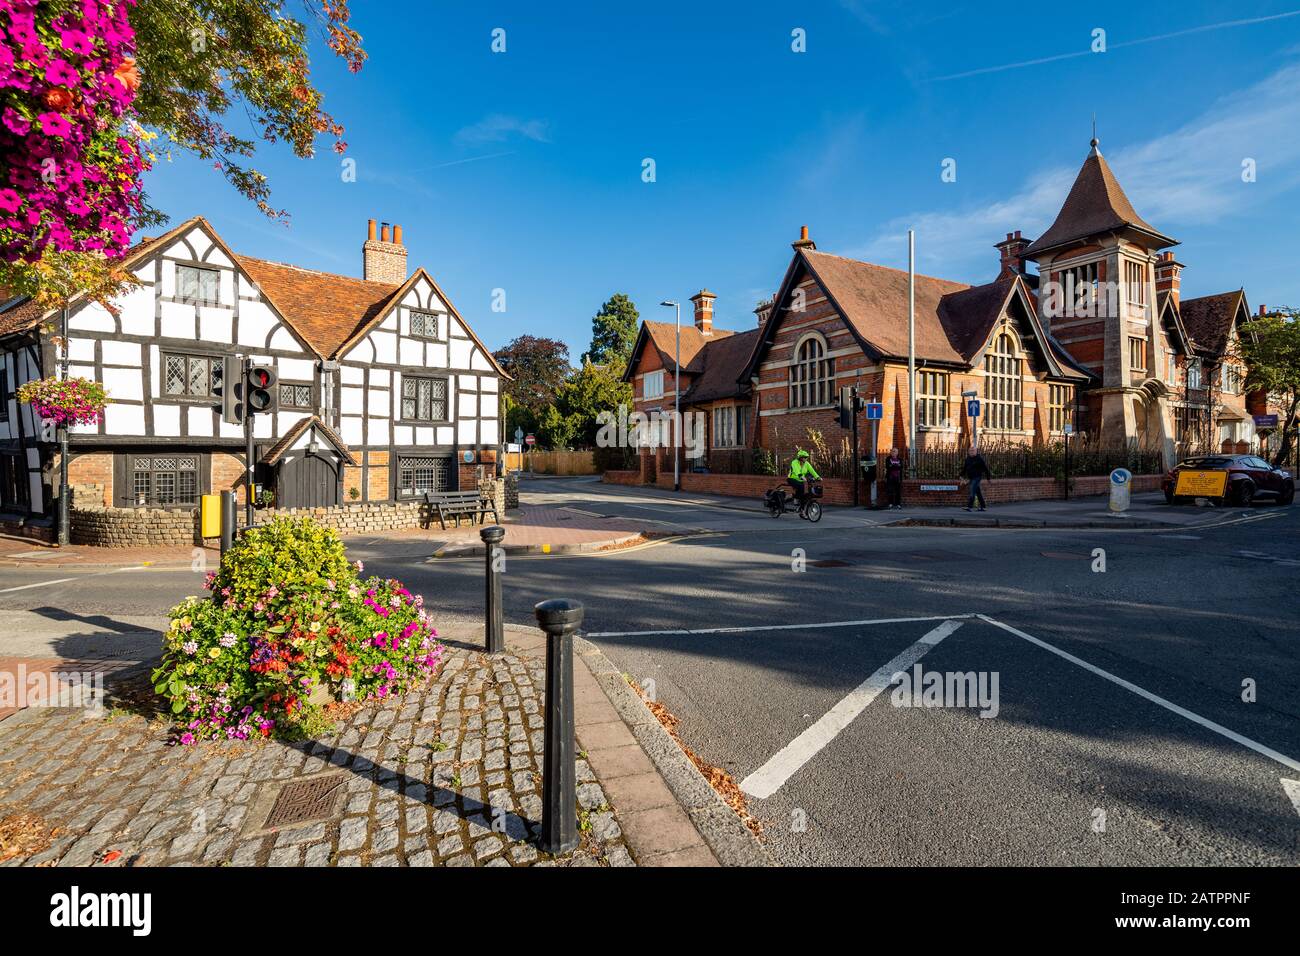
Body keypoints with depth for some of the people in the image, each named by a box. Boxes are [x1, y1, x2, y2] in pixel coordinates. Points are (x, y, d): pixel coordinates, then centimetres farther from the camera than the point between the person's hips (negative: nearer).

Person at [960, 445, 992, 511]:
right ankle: (982, 506, 21)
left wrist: (988, 477, -5)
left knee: (972, 491, -16)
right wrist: (962, 475, 9)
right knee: (978, 492, 13)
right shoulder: (968, 458, 8)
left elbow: (985, 468, -7)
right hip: (971, 478, 7)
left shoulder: (979, 458, -10)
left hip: (977, 477, -7)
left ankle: (970, 506, -21)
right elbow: (964, 468, 15)